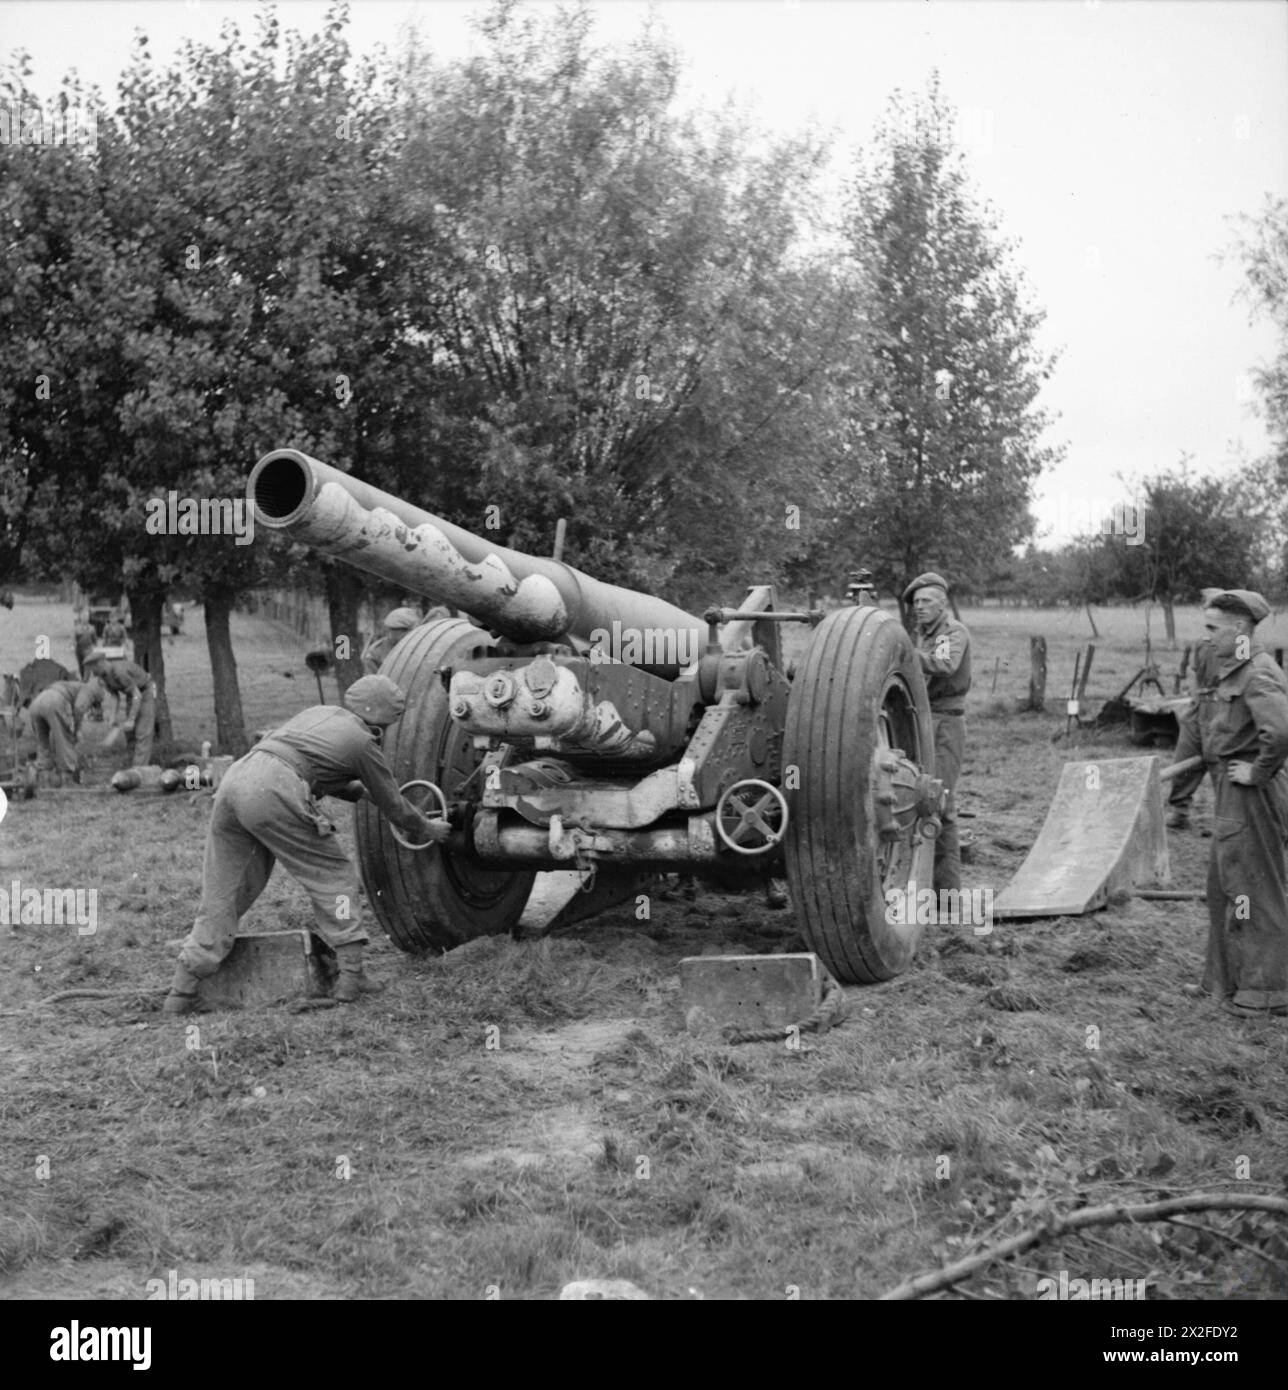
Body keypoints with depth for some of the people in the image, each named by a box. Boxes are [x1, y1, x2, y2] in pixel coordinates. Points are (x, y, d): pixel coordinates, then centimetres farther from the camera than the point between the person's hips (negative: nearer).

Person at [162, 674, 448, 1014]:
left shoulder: (320, 712, 29)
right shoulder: (362, 742, 11)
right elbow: (393, 805, 21)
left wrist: (360, 791, 49)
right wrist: (427, 828, 37)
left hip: (234, 778, 7)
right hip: (274, 792, -7)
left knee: (222, 892, 13)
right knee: (332, 876, 9)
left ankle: (183, 990, 11)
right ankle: (350, 975, 5)